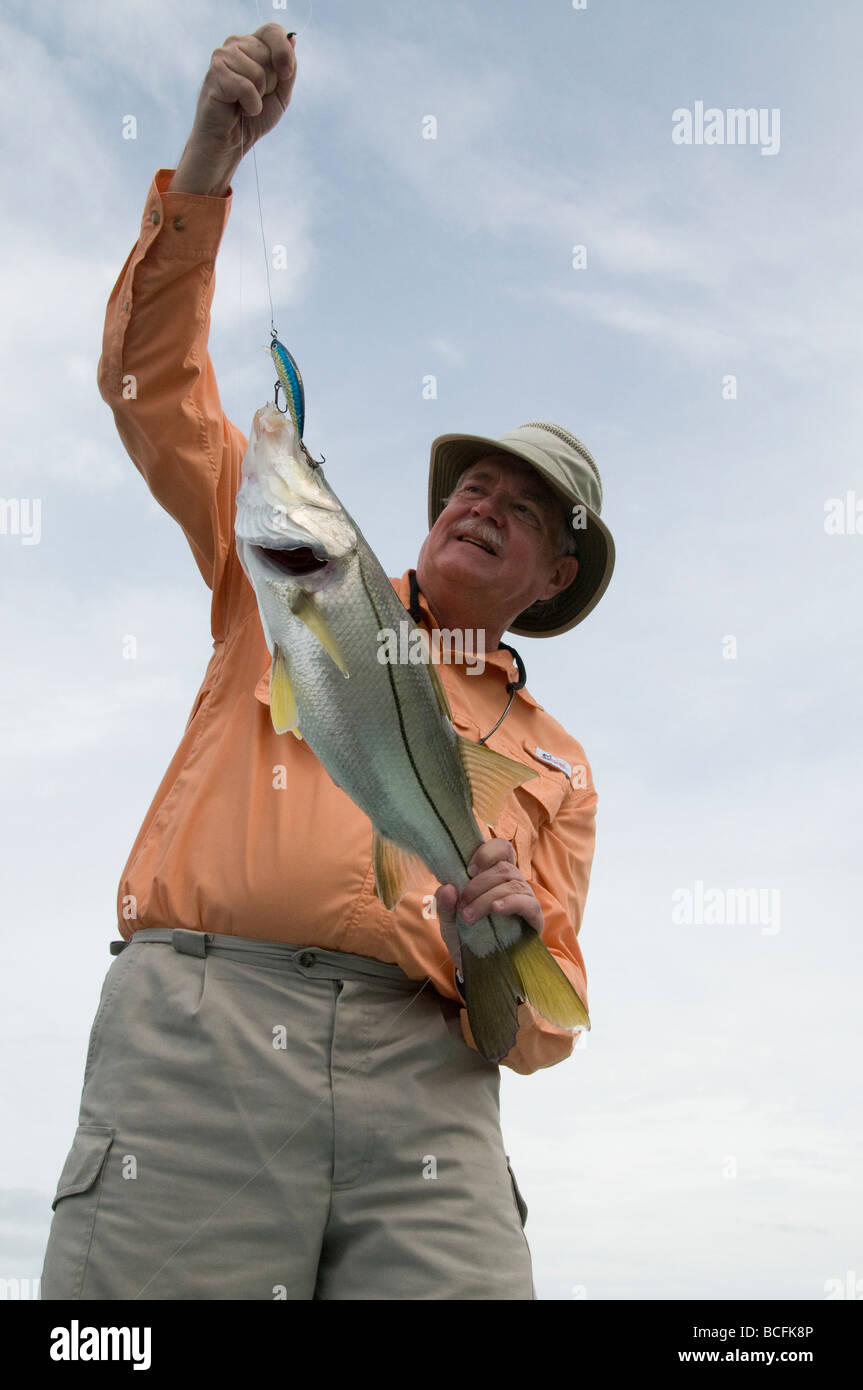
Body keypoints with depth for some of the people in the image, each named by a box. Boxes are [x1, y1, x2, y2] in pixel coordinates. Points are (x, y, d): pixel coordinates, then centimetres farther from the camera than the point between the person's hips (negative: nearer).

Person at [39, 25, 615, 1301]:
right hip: (199, 1018, -1)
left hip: (423, 1078, 2)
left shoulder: (555, 763, 22)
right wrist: (210, 161, 6)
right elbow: (156, 384, 16)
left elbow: (545, 1030, 17)